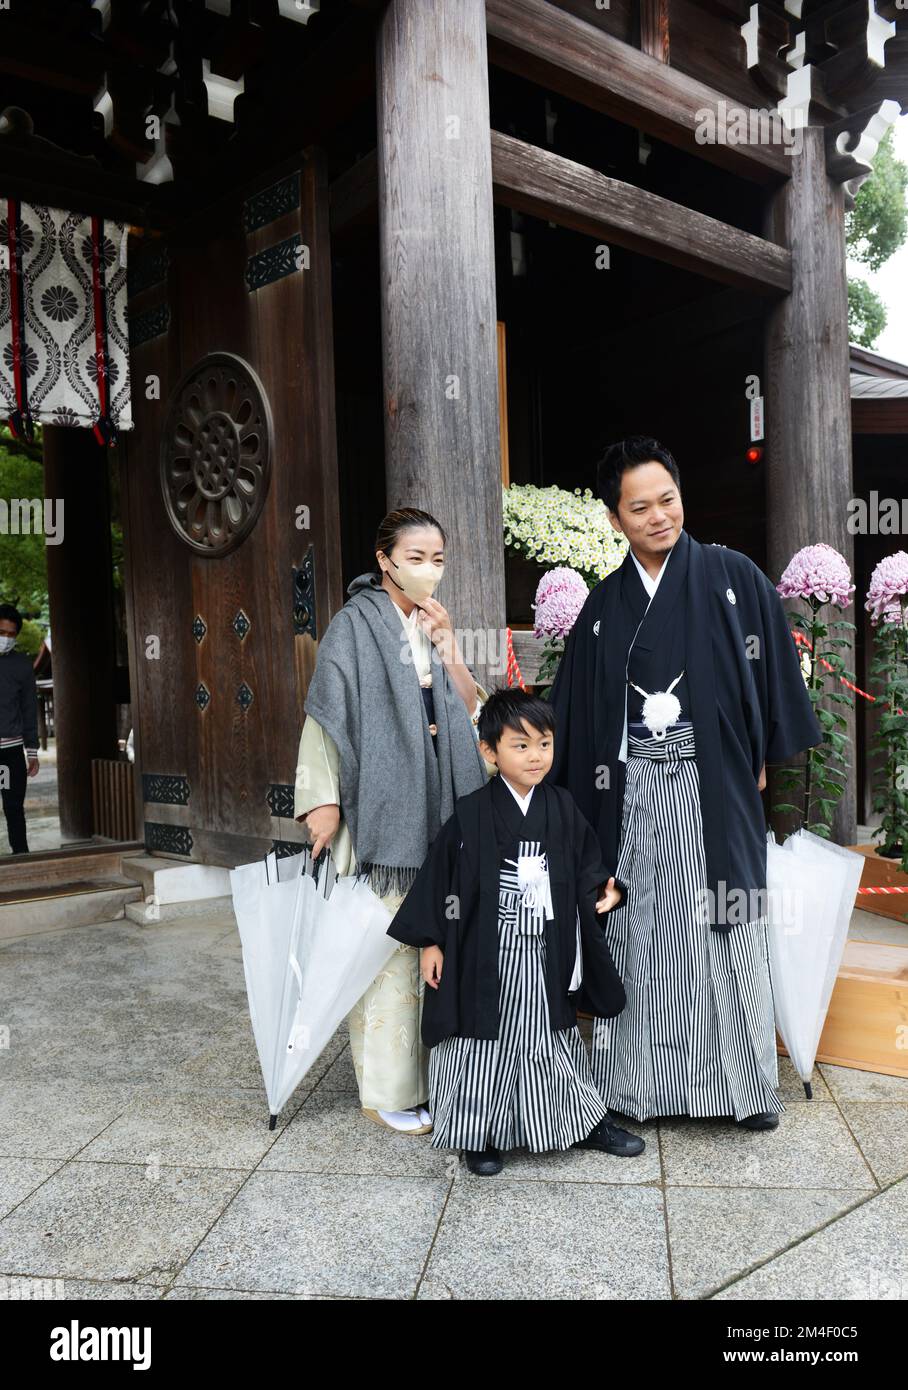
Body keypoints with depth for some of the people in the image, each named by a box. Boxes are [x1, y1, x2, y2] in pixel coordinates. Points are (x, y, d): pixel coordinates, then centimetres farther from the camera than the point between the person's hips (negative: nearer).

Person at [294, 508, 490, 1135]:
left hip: (437, 807, 6)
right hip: (380, 805, -6)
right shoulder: (356, 624, -4)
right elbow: (328, 711, -9)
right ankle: (387, 1088, 8)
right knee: (387, 943, -3)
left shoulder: (436, 626, 16)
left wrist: (446, 643, -2)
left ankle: (434, 1072, 23)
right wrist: (324, 799, -15)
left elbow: (472, 708, 10)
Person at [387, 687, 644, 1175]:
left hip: (546, 956, 3)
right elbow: (440, 878, -8)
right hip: (485, 955, -3)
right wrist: (431, 942, -7)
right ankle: (479, 1135, 28)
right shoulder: (471, 814, -12)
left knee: (553, 1038, 18)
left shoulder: (562, 809, -1)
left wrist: (603, 888, -12)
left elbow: (585, 863, 9)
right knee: (486, 1040, 9)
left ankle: (587, 1122, 35)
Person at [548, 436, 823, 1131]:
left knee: (727, 935, 5)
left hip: (714, 788, -2)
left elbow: (774, 671, 3)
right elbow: (576, 714, 9)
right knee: (636, 932, 7)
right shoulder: (603, 606, 8)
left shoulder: (734, 577, 1)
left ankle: (748, 1085, 22)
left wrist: (762, 759, 0)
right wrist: (578, 796, 5)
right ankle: (634, 1086, 20)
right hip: (633, 793, 2)